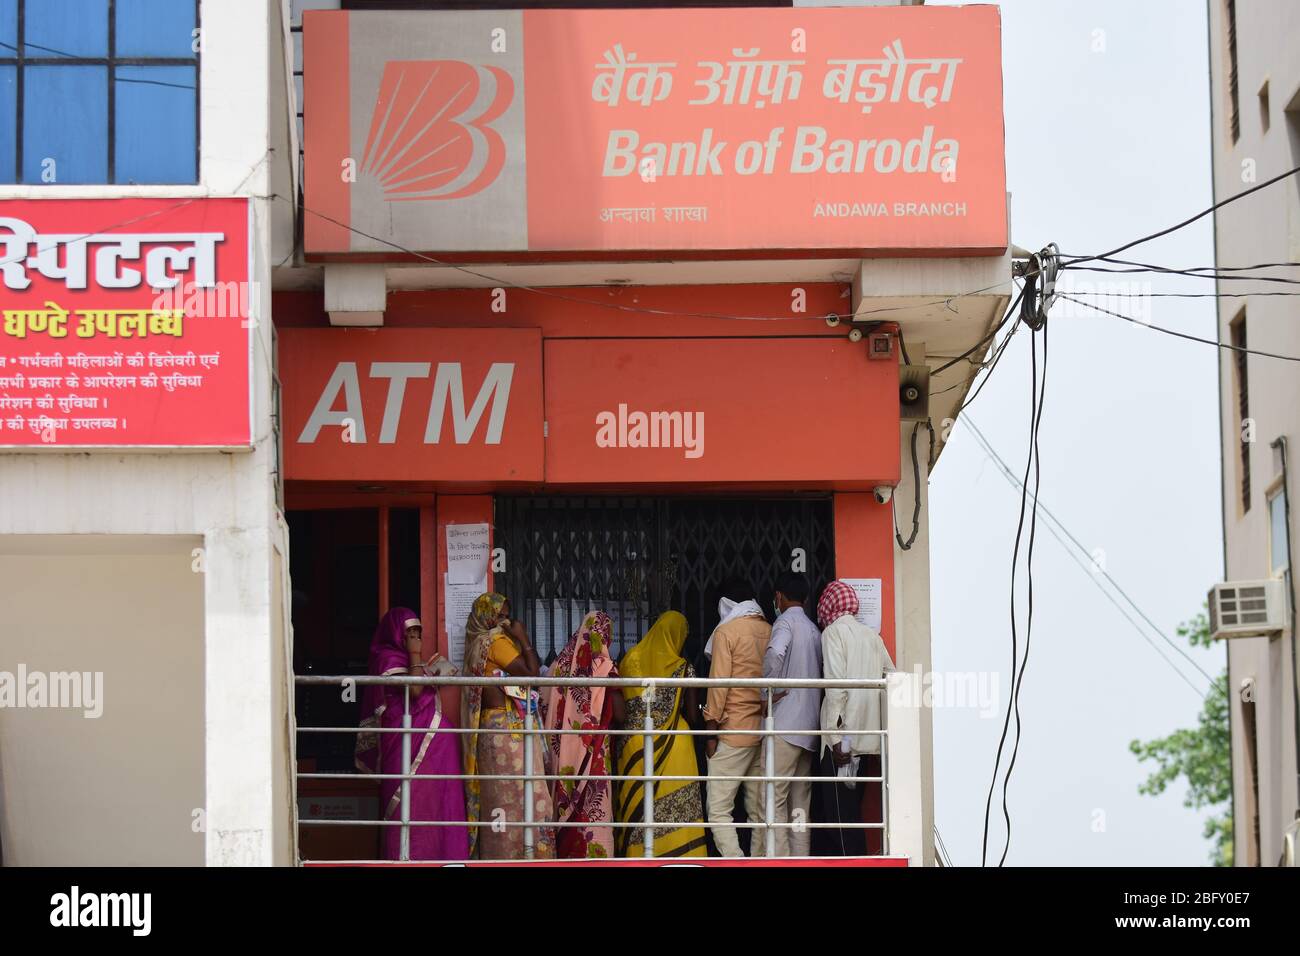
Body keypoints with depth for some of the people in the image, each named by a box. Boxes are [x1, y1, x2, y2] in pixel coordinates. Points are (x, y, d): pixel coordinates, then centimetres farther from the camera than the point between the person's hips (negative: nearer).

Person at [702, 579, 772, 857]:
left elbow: (719, 684, -9)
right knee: (760, 810, 7)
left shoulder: (726, 631, -5)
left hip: (734, 730, -6)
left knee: (718, 809, -7)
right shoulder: (770, 631, 10)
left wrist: (712, 732, -6)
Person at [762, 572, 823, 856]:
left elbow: (774, 653, -25)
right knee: (800, 802, 9)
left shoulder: (786, 622, -5)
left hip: (784, 724, -8)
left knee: (774, 799, -9)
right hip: (809, 727, 8)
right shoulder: (815, 630, 19)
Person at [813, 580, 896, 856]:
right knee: (851, 809, 12)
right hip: (868, 737, 7)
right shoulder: (871, 635, 15)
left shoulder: (833, 631, -5)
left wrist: (837, 736, -15)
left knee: (839, 810, -6)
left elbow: (836, 685, -13)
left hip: (844, 738, -7)